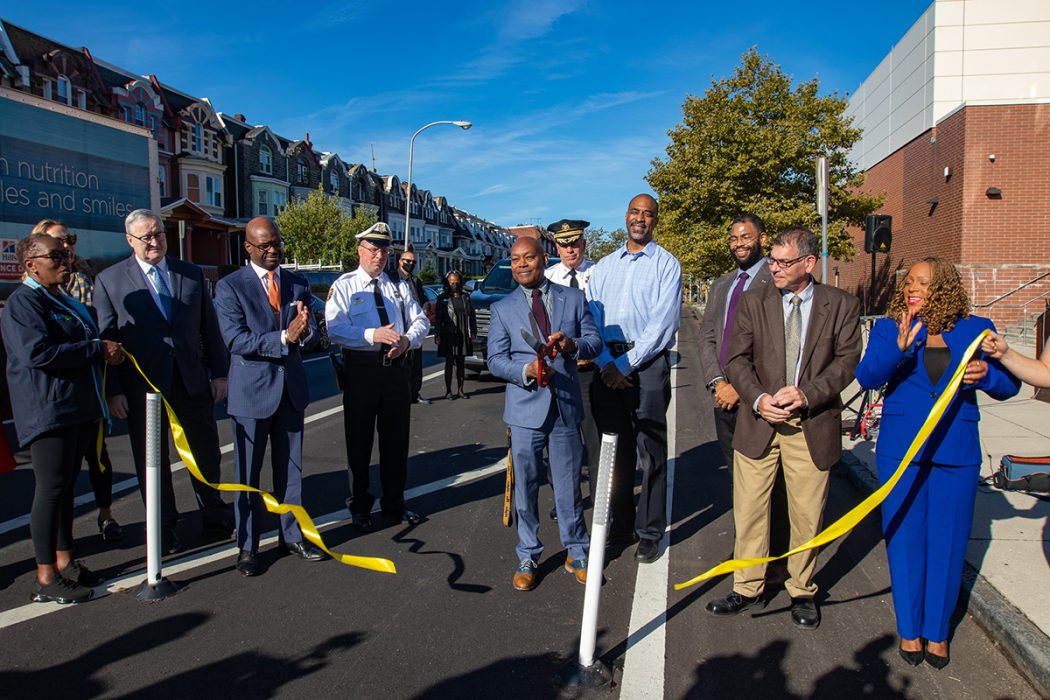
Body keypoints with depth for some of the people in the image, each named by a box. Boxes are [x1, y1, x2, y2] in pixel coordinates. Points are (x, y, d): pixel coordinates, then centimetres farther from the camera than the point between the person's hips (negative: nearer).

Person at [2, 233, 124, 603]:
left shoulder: (64, 300, 18)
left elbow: (81, 341, 30)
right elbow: (37, 352, -25)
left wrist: (107, 348, 8)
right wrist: (97, 349, -20)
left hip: (79, 409, 9)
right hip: (48, 411, -9)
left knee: (65, 487, 15)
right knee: (51, 489, -5)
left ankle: (64, 561, 25)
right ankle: (46, 578, 3)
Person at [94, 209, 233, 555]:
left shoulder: (192, 273, 7)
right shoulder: (109, 280, -1)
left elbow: (209, 327, 8)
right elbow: (107, 339, -3)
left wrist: (219, 373, 5)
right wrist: (113, 390, -7)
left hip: (192, 381, 2)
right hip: (143, 386, -2)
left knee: (206, 454, 12)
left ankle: (215, 519, 30)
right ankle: (164, 529, 26)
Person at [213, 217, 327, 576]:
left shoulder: (298, 284, 7)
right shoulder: (230, 286, -6)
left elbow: (312, 335, 3)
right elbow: (235, 340, -17)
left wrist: (305, 331, -21)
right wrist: (285, 338, -26)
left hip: (292, 388, 4)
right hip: (251, 390, -4)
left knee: (291, 468, 13)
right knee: (248, 473, 7)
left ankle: (293, 536, 27)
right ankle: (247, 546, 20)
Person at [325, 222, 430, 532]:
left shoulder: (399, 286, 12)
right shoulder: (344, 285, -2)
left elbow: (420, 321, 7)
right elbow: (335, 328, -14)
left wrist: (407, 340, -15)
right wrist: (373, 335, -27)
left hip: (396, 367, 4)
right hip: (361, 369, -4)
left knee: (396, 439, 13)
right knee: (359, 440, 6)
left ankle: (394, 504, 29)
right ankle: (360, 508, 22)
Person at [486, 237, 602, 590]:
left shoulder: (574, 298, 7)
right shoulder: (502, 309, 4)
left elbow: (595, 341, 5)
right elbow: (496, 360, -2)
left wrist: (572, 345, -17)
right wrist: (527, 370, -21)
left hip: (566, 406, 0)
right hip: (526, 406, 0)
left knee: (569, 486, 9)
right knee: (526, 486, 8)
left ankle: (576, 554, 27)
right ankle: (528, 558, 24)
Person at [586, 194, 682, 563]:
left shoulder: (666, 264, 1)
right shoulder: (603, 266, 15)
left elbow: (663, 322, -9)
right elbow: (591, 318, 7)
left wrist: (625, 364, -13)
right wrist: (606, 363, -8)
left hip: (647, 362, -4)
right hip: (607, 364, 4)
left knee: (650, 452, 0)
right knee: (615, 448, 10)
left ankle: (649, 532, 11)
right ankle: (619, 525, 23)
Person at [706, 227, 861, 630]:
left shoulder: (841, 305, 2)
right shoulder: (753, 302, 4)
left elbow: (847, 360, -4)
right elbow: (737, 358, 0)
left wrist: (807, 394, -18)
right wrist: (758, 398, -16)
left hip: (812, 425, -1)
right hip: (758, 422, 1)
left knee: (807, 514, 9)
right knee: (749, 510, 6)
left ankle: (802, 591, 29)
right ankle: (748, 588, 23)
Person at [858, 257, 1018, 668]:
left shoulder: (975, 330, 3)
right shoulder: (888, 329, 0)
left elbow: (1008, 385, 5)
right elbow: (867, 376, -14)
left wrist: (986, 374, -17)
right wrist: (898, 348, -31)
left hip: (956, 452, 1)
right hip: (901, 450, -1)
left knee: (947, 540, 8)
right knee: (904, 538, 8)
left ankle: (938, 629, 27)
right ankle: (909, 627, 26)